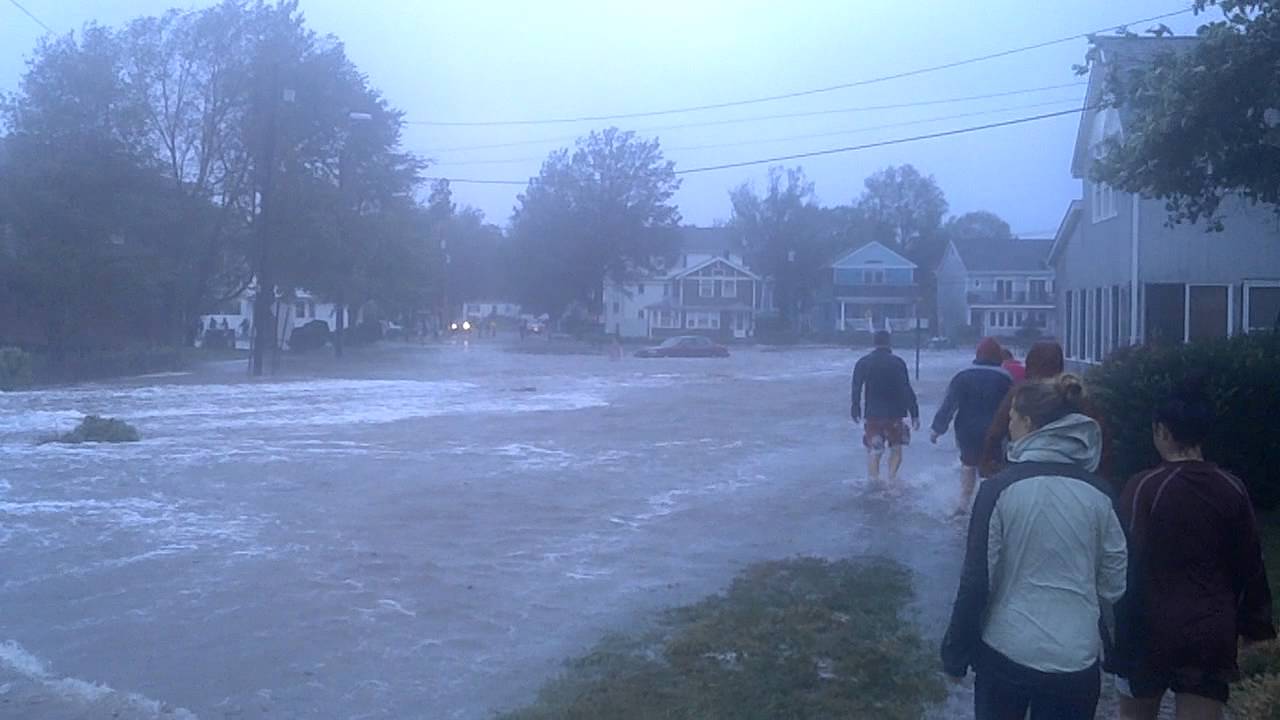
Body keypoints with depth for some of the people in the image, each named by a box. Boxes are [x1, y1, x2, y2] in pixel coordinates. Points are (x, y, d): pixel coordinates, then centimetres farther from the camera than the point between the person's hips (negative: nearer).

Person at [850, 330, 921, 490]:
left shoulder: (863, 363, 2)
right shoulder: (897, 362, -6)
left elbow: (856, 390, 4)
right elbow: (907, 390, -8)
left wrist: (855, 411, 15)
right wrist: (914, 414, -5)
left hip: (872, 414, 2)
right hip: (895, 414, -2)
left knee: (873, 450, 11)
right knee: (896, 448, 15)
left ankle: (873, 481, 0)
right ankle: (892, 478, 0)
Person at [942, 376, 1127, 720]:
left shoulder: (1001, 488, -11)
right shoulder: (1097, 492, -1)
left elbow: (976, 580, -10)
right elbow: (1114, 582, 3)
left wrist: (955, 654, -1)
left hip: (1006, 652, -2)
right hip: (1076, 658, 3)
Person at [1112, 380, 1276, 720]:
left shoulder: (1144, 487, -13)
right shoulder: (1233, 489, -1)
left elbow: (1128, 563, -13)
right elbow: (1250, 564, 7)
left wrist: (1123, 634, -6)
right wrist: (1254, 623, 21)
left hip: (1151, 629, -3)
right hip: (1212, 633, 3)